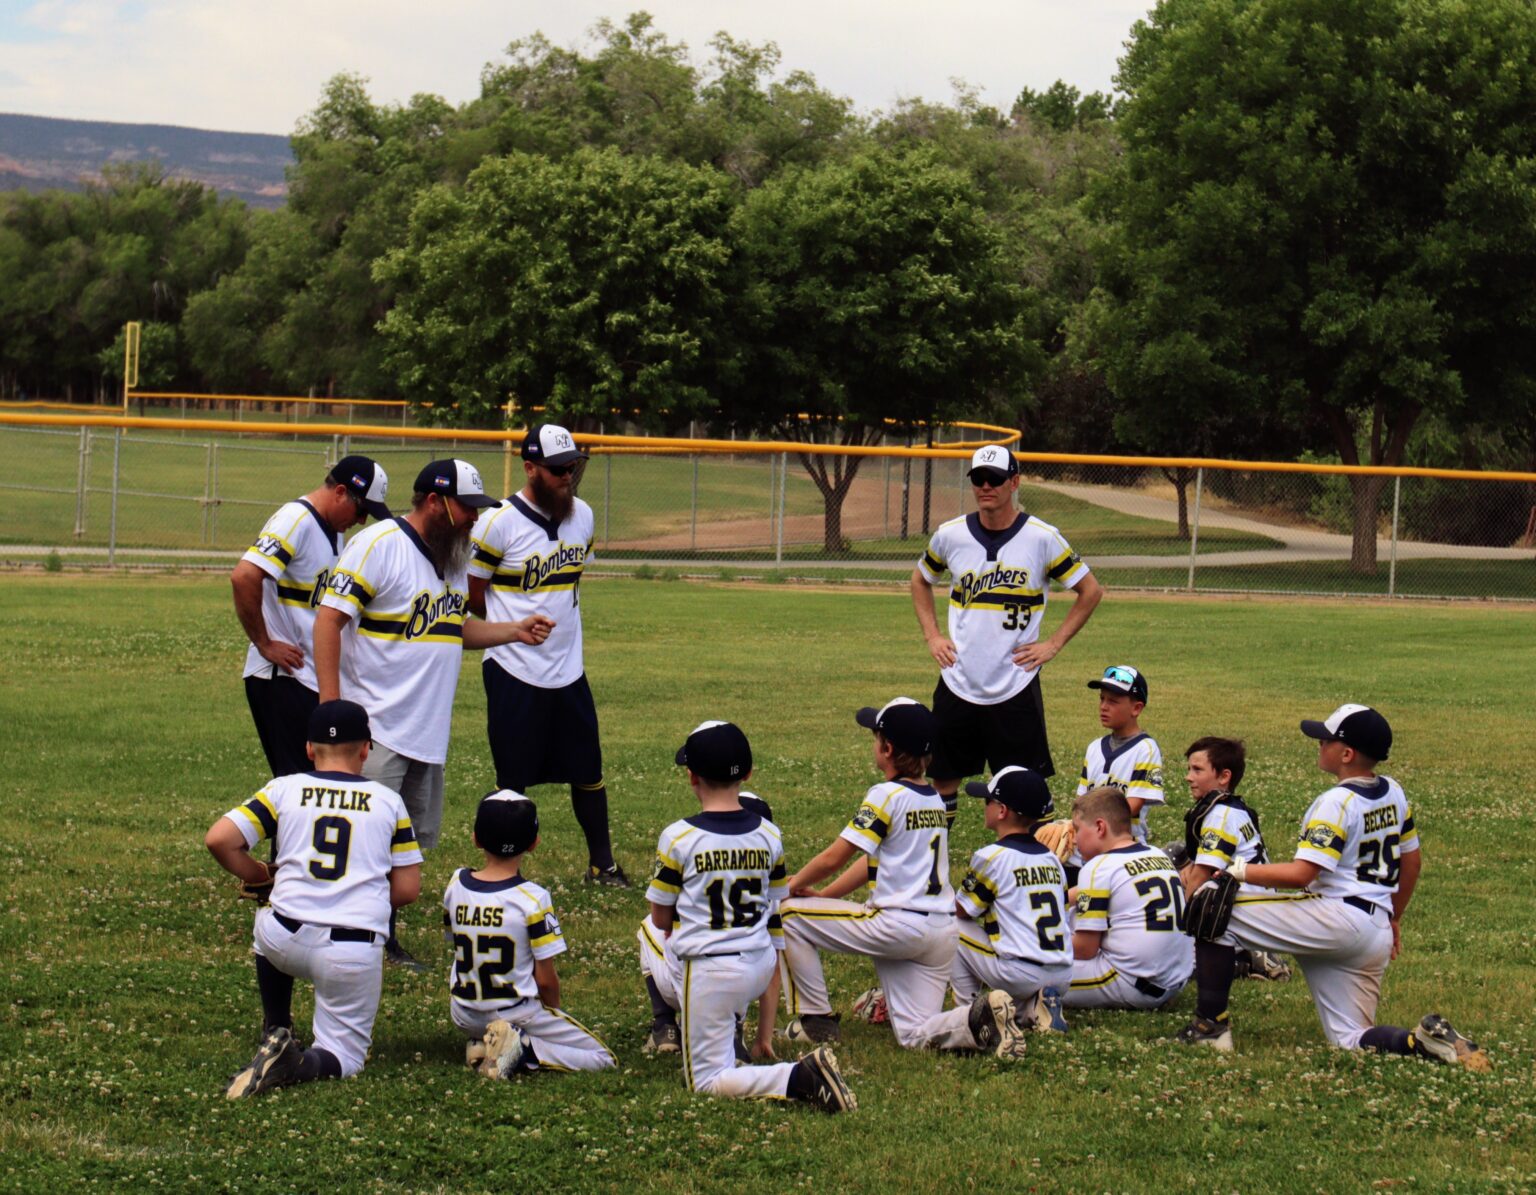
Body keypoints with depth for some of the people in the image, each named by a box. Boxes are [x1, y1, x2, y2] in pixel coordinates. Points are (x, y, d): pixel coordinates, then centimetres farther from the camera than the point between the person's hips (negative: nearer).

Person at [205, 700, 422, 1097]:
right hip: (355, 952, -1)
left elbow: (219, 840, -3)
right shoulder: (388, 801, 8)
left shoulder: (284, 789, 6)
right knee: (344, 1056, 12)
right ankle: (295, 1063, -21)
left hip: (287, 942, 1)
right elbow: (407, 889, 7)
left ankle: (276, 1033, 24)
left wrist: (259, 874, 16)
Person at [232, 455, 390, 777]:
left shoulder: (333, 530, 15)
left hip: (312, 678, 9)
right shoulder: (295, 521, -14)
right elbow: (243, 577, -27)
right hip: (280, 678, -9)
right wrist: (264, 644, -19)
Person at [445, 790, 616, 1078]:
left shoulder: (456, 885, -5)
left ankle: (485, 1044, 6)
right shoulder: (533, 898, -18)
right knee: (604, 1060, 3)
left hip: (464, 1016, 5)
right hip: (516, 1013, -5)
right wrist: (555, 1012, 7)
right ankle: (524, 1048, -16)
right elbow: (545, 979, -14)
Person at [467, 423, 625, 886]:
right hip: (513, 673, -5)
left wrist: (556, 625, 11)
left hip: (568, 670, 5)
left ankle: (602, 864, 24)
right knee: (513, 781, 2)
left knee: (588, 772, 11)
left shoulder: (582, 515, 5)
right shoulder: (499, 522, -14)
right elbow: (473, 592, -5)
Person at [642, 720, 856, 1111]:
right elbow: (775, 908, 10)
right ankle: (732, 1032, 22)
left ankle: (799, 1078, -24)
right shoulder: (769, 836, 1)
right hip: (760, 968, 6)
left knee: (706, 1082, 3)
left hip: (706, 974, -6)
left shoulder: (677, 838, -13)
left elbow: (661, 919, -3)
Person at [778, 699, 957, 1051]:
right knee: (917, 1038, 8)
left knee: (789, 914, 5)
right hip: (942, 933, 8)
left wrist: (792, 886, 8)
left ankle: (815, 1019, 9)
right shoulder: (936, 800, 16)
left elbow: (833, 858, -8)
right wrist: (824, 895, 19)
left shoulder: (886, 795, -9)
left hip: (898, 926, -8)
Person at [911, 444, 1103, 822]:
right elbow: (921, 580, 21)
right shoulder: (950, 535, 2)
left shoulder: (1043, 538, -6)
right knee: (942, 778, 7)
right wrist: (932, 636, 9)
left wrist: (1053, 644, -3)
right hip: (957, 684, 3)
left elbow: (1091, 590, 3)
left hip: (1016, 688, -3)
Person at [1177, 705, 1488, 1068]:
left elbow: (1301, 874, -19)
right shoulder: (1393, 793, 12)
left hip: (1335, 920, -9)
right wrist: (1393, 919, 33)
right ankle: (1426, 1040, -13)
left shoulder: (1337, 802, -12)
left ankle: (1211, 1024, -9)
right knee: (1350, 1040, 13)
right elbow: (1412, 862, 22)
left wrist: (1240, 870, -8)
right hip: (1377, 936, 9)